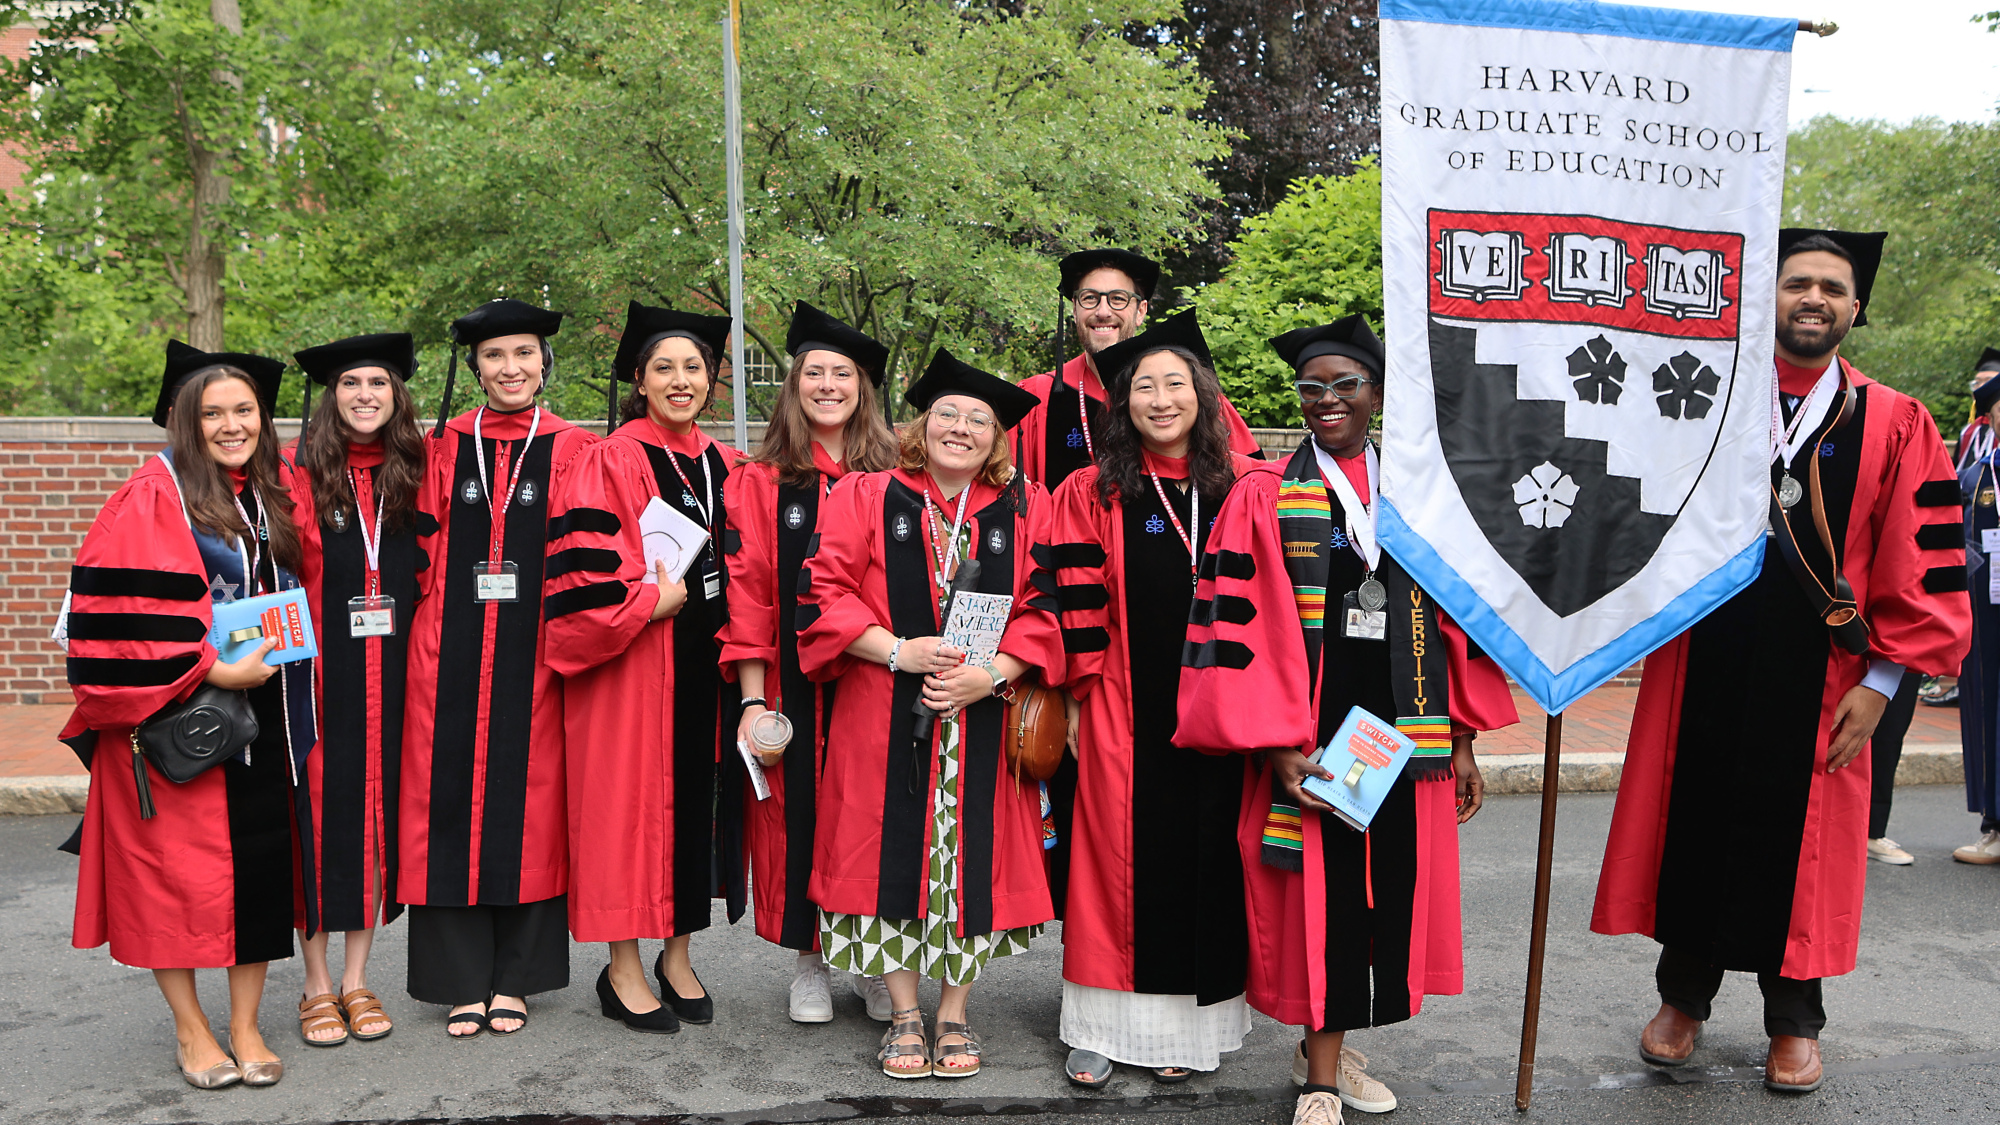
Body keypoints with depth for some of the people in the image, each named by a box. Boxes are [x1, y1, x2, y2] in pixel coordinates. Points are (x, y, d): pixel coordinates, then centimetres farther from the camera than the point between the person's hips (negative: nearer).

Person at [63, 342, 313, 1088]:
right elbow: (128, 612, -15)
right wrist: (214, 672, -18)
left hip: (261, 715, 5)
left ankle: (245, 1026, 16)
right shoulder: (152, 498, -8)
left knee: (259, 860, 5)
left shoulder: (275, 494, 11)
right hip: (173, 714, -5)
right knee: (177, 864, 1)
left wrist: (272, 664, 10)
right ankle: (190, 1029, 16)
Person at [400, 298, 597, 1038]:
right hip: (451, 657, 1)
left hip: (535, 656, -1)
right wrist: (440, 622, 1)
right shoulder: (442, 447, 9)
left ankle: (512, 980, 15)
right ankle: (463, 982, 12)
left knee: (527, 804, 3)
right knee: (452, 804, 1)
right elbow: (422, 548, 10)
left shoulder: (573, 451, 4)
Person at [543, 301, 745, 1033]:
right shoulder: (614, 462, -7)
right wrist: (653, 600, -14)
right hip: (630, 666, -6)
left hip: (702, 663, 6)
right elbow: (585, 571, -14)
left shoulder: (722, 466, 11)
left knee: (695, 797, 9)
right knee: (630, 801, 0)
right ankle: (624, 972, 12)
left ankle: (676, 958, 22)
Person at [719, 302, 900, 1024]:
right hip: (793, 685, -1)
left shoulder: (892, 483, 7)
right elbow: (747, 593, -3)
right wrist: (752, 699, -10)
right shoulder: (760, 483, 3)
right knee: (798, 809, 4)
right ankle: (809, 964, 19)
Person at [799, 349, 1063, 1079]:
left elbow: (1047, 608, 1)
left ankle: (954, 1016, 21)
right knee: (893, 853, 4)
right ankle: (904, 1016, 20)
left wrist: (993, 672, -13)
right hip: (886, 716, -1)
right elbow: (826, 592, -3)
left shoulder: (1026, 511, 5)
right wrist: (896, 650, -15)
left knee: (973, 856, 5)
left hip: (986, 716, 1)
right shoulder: (867, 498, 3)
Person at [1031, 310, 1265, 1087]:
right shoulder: (1091, 493, 1)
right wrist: (1081, 693, -5)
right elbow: (1071, 601, -1)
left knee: (1208, 857, 7)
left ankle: (1190, 1023, 22)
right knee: (1121, 856, 4)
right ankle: (1104, 1026, 17)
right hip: (1125, 716, -1)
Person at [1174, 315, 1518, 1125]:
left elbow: (1456, 621, 12)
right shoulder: (1263, 499, -1)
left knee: (1392, 887, 7)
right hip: (1311, 731, -3)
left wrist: (1462, 740, 8)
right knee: (1320, 891, 0)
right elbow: (1235, 625, -8)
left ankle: (1330, 1045, 28)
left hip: (1405, 729, 4)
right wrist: (1276, 745, -15)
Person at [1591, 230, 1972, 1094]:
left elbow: (1924, 567, -1)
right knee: (1693, 825, 9)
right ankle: (1684, 997, 29)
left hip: (1817, 677, -1)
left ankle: (1793, 1021, 28)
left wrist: (1880, 681, -6)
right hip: (1700, 662, 1)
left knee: (1797, 841, 9)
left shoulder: (1895, 427, 0)